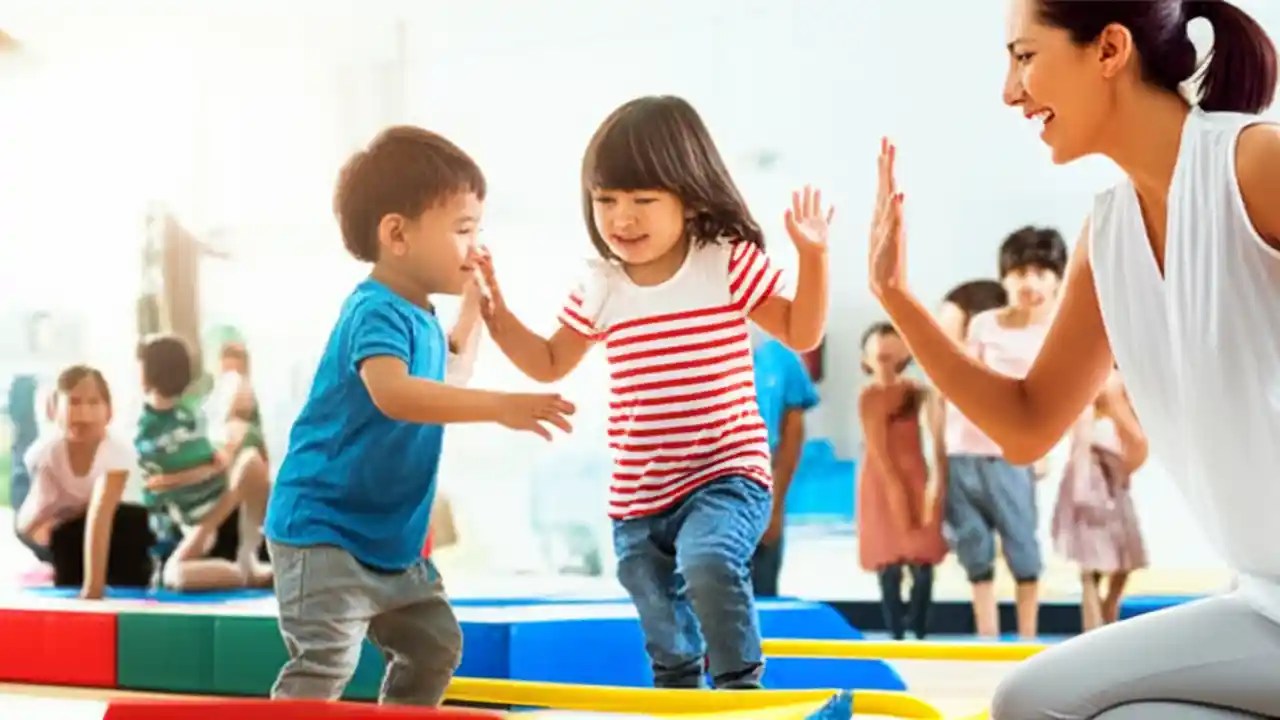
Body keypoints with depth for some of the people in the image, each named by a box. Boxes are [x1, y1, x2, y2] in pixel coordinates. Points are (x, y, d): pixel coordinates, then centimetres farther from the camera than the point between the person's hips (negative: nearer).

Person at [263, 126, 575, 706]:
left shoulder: (421, 316, 10)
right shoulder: (377, 312, -21)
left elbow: (443, 377, 34)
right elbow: (393, 392, -42)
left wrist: (474, 308, 25)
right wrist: (500, 407, -47)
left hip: (390, 539, 10)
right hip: (323, 531, -10)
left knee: (433, 646, 18)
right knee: (323, 663, -19)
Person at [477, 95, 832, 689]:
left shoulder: (729, 263, -7)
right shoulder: (600, 288, 3)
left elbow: (801, 333, -3)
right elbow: (549, 364, 16)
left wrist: (812, 256, -15)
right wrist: (495, 313, 5)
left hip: (725, 474, -5)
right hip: (638, 498, 5)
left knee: (708, 562, -35)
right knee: (668, 650, 14)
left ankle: (741, 684, -17)